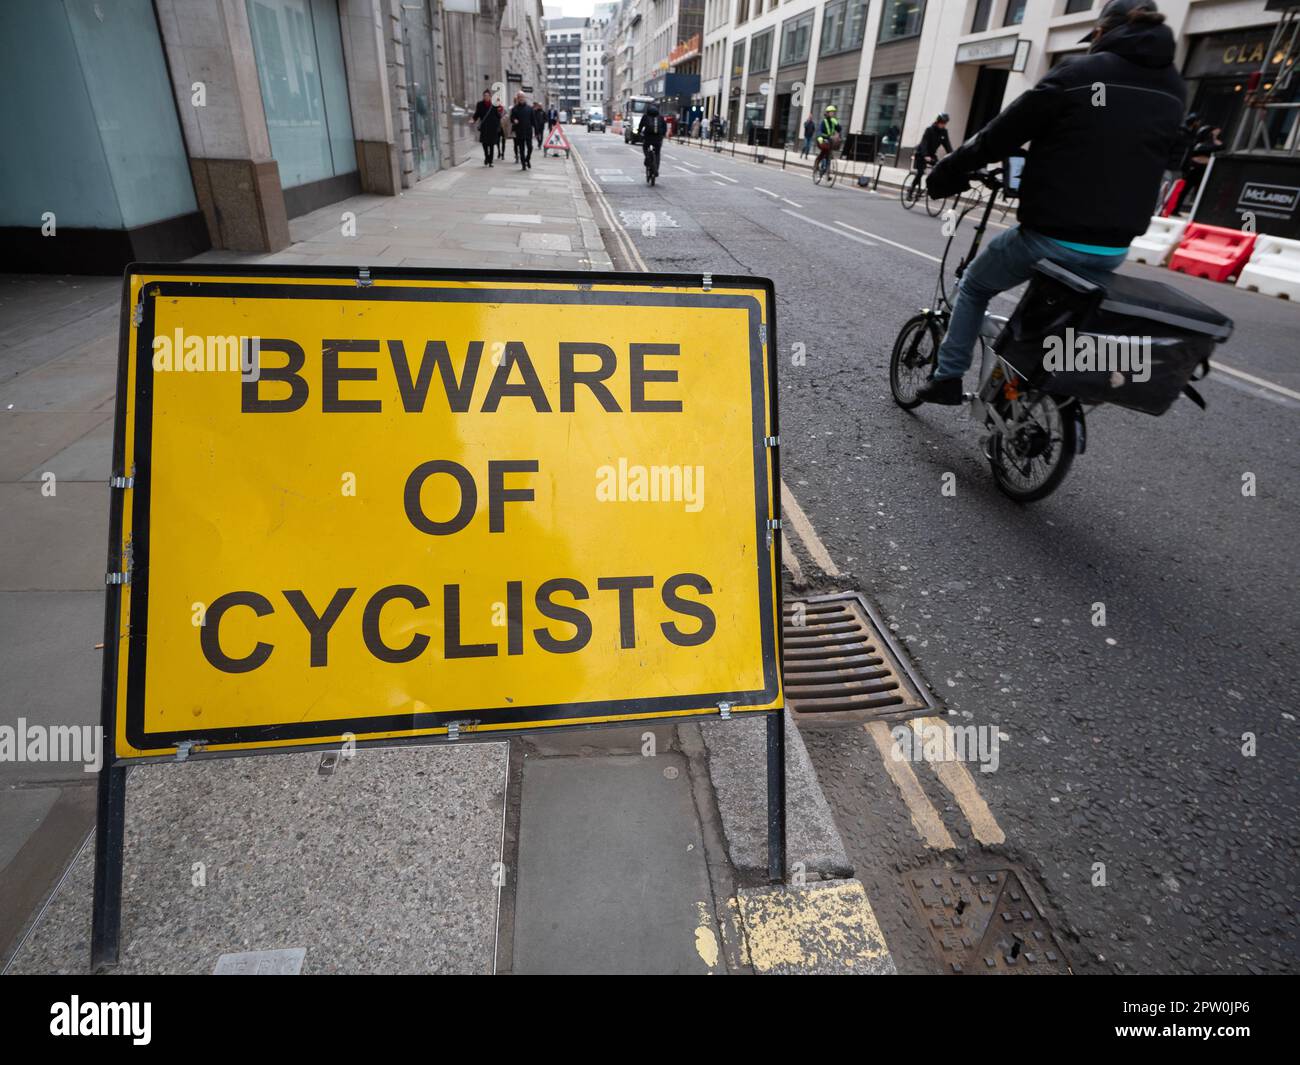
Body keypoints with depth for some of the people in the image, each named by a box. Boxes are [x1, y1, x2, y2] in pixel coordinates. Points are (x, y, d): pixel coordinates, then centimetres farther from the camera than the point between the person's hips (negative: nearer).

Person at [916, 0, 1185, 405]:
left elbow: (1001, 135, -5)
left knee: (974, 287, 17)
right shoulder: (1173, 90, 9)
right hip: (1113, 245, 5)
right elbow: (1137, 156, 20)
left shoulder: (1076, 75, -6)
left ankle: (947, 379, 14)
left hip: (1050, 233, -5)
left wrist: (946, 173, 7)